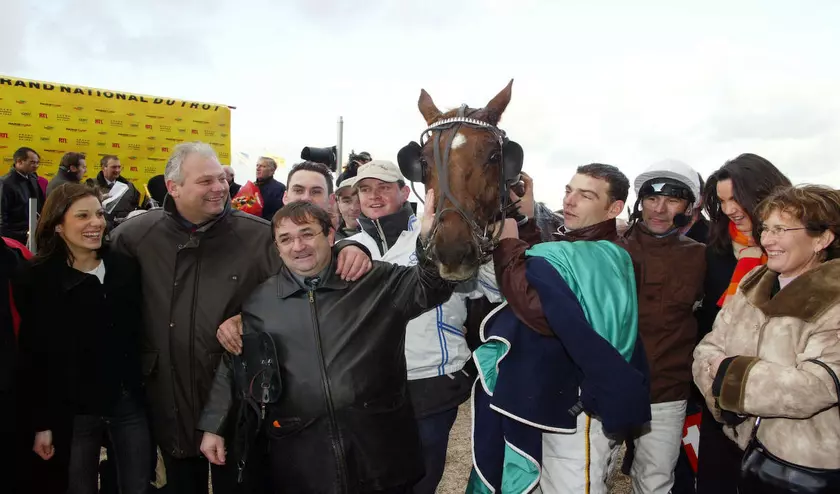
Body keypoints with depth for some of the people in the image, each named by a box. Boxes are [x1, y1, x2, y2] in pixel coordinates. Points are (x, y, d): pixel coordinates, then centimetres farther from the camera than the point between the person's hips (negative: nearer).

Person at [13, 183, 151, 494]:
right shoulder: (36, 280, -7)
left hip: (130, 404, 3)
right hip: (73, 413, -2)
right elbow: (34, 358, -6)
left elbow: (141, 334, 7)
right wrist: (42, 423, -6)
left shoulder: (125, 268, 1)